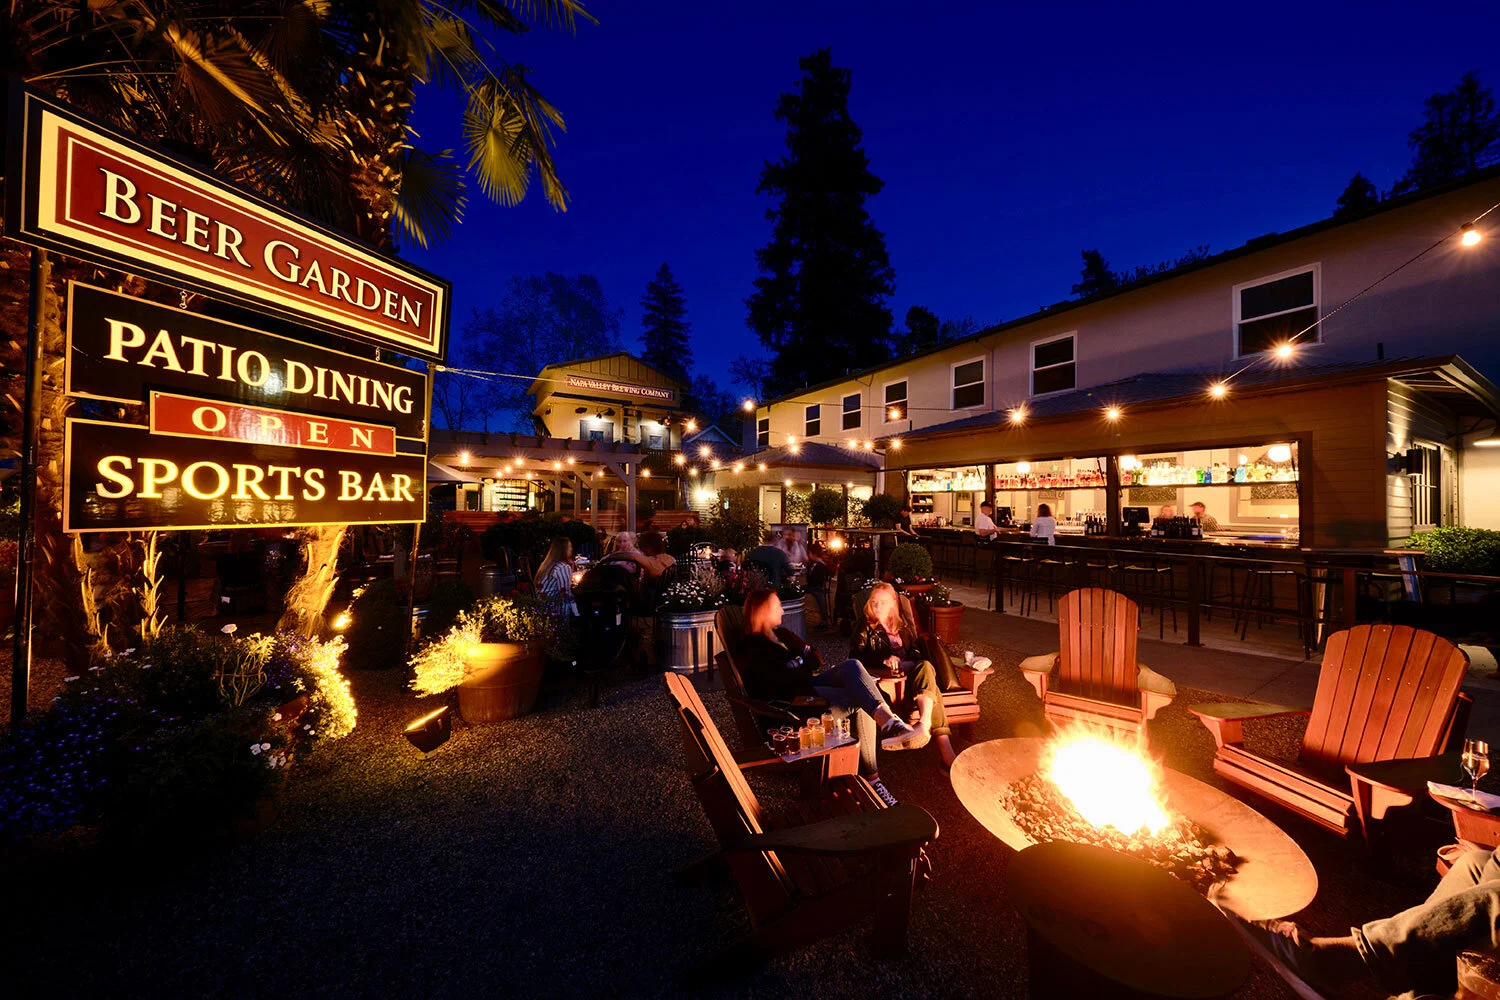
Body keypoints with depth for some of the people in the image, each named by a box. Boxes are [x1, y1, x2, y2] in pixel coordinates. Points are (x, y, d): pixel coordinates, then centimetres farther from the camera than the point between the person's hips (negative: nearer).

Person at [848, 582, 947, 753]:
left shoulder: (905, 624, 26)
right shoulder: (866, 628, 13)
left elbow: (919, 649, 19)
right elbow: (856, 655, -1)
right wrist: (884, 660, -18)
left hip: (912, 668, 4)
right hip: (887, 671, -3)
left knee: (925, 666, -33)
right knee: (928, 679, -31)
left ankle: (924, 723, -48)